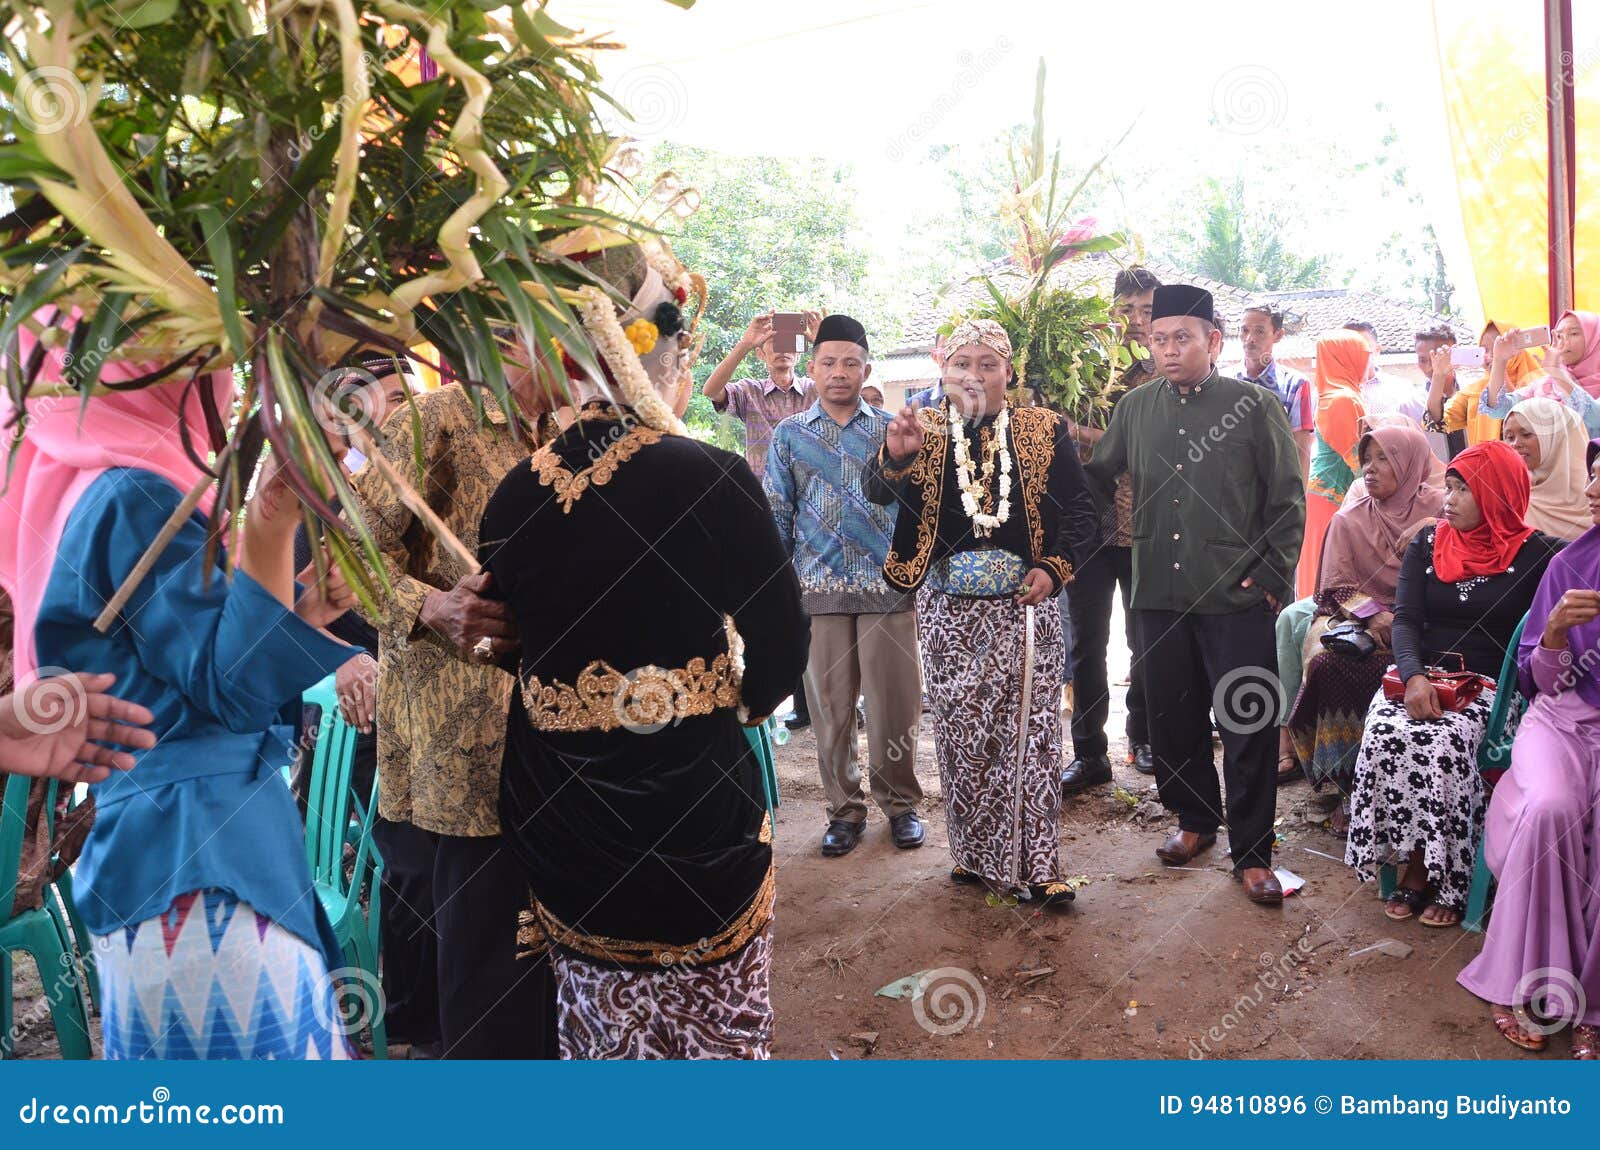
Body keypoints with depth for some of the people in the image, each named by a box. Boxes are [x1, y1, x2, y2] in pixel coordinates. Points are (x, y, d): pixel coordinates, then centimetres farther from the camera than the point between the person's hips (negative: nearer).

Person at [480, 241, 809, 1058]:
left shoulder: (518, 494, -5)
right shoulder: (710, 480, -17)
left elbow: (516, 638, 7)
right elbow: (782, 645, -10)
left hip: (559, 828, 4)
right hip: (696, 811, -3)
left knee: (602, 1036, 22)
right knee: (717, 1033, 17)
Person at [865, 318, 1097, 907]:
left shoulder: (1044, 430, 4)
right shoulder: (922, 430, 3)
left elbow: (1079, 510, 6)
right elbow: (877, 493, -11)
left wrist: (1054, 566, -11)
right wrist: (895, 455, -33)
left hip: (1024, 605, -1)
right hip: (949, 609, 1)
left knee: (1030, 731, -1)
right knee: (960, 734, 8)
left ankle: (1033, 863, 8)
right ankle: (976, 856, 23)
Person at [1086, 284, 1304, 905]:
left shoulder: (1255, 405, -1)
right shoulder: (1134, 409, 9)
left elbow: (1288, 501, 0)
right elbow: (1095, 480, 15)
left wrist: (1273, 578, -5)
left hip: (1237, 598, -3)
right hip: (1159, 595, 4)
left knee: (1249, 726, 1)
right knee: (1172, 719, 13)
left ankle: (1251, 852, 15)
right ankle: (1195, 820, 34)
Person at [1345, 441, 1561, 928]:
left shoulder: (1536, 554, 3)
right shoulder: (1427, 544, 11)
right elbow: (1406, 619, 3)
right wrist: (1414, 676, -16)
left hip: (1493, 689, -3)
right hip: (1422, 679, 3)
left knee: (1441, 742, -32)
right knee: (1384, 736, -27)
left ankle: (1443, 878, -12)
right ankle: (1418, 867, -12)